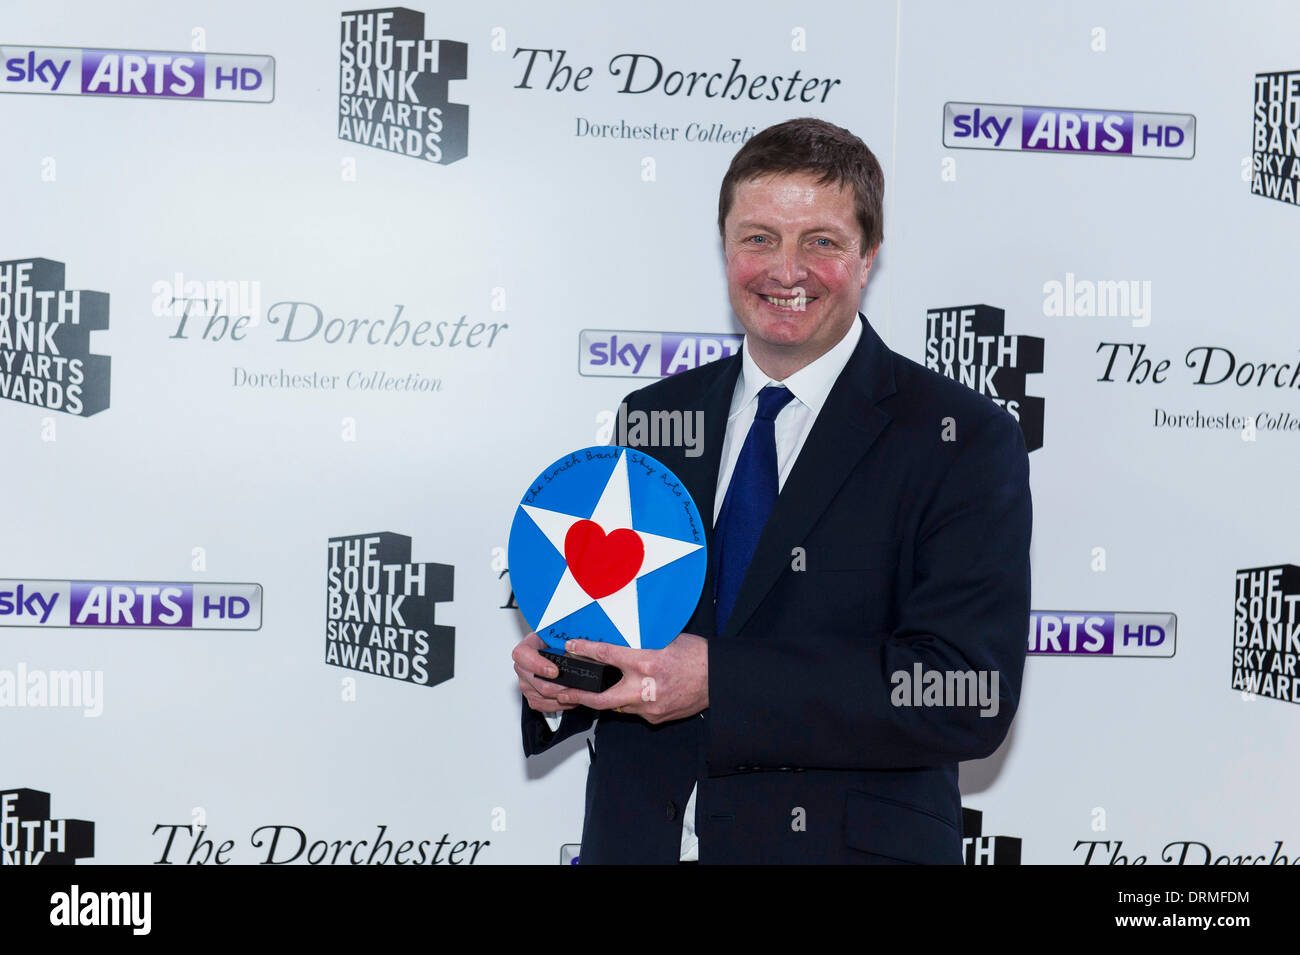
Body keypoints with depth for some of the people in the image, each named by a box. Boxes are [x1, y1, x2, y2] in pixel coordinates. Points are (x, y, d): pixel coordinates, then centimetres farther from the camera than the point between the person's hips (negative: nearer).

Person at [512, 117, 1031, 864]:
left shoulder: (963, 440, -10)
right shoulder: (651, 419, 6)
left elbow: (969, 695, -20)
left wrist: (718, 682, -25)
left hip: (844, 843, -4)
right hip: (638, 838, 4)